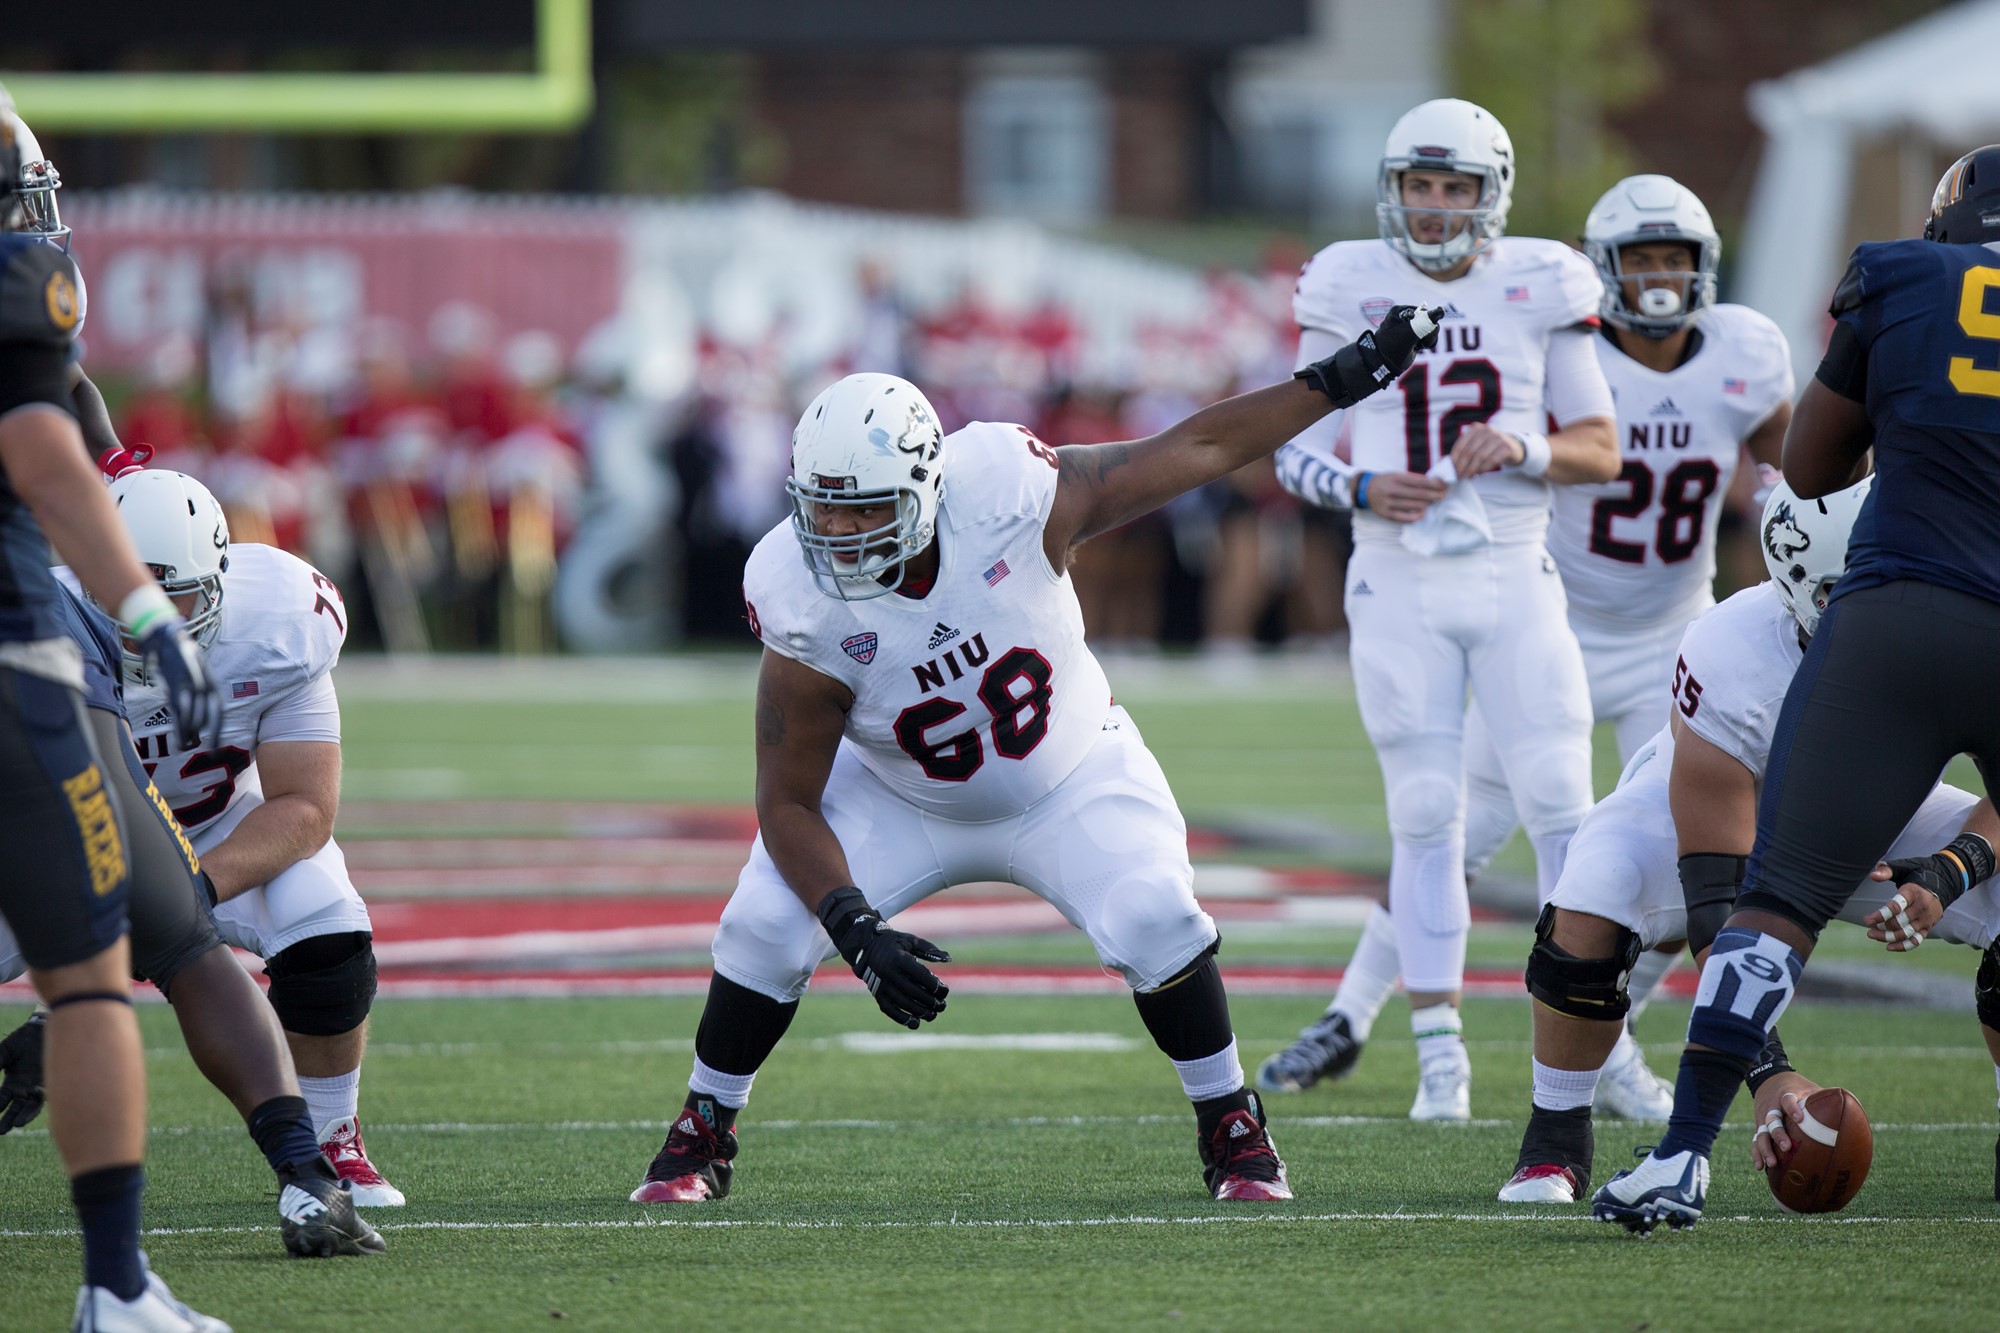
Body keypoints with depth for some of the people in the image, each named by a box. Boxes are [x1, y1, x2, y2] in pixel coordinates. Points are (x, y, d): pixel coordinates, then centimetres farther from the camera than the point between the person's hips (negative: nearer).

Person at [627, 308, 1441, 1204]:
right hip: (903, 801, 0)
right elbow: (788, 804, -21)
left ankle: (1230, 1128, 4)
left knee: (1154, 921, -20)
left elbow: (1194, 450, -21)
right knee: (766, 927, -15)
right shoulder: (808, 620, -31)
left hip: (1068, 778, 0)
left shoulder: (1008, 496, -33)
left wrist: (1341, 380, -19)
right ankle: (701, 1137, 9)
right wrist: (854, 927, -34)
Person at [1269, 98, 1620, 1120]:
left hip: (1515, 582, 1)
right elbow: (1295, 449, 5)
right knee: (1426, 817, 0)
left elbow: (1601, 451, 6)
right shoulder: (1350, 291, 1)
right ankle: (1439, 1055, 6)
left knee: (1562, 807, -5)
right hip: (1399, 586, -1)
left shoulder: (1538, 289, 3)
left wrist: (1526, 450, -14)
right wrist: (1359, 487, -15)